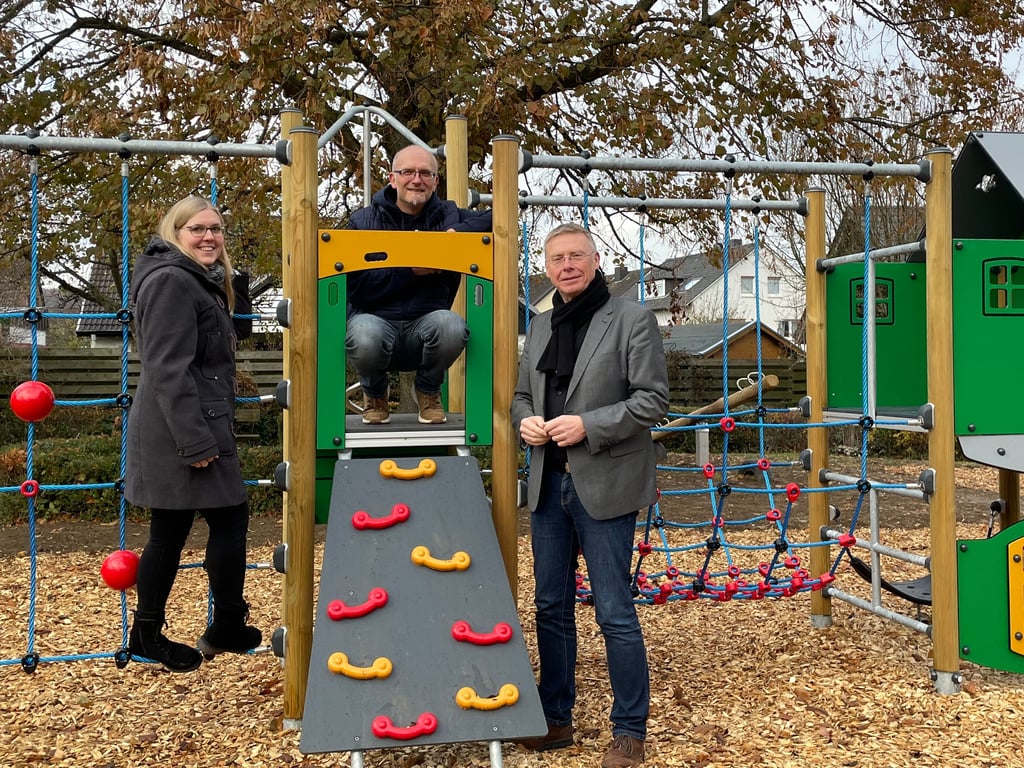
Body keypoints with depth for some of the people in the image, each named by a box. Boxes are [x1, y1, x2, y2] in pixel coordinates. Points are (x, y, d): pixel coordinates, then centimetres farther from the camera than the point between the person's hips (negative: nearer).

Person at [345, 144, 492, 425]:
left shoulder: (449, 216, 9)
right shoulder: (364, 221, 3)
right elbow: (356, 285, -7)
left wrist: (459, 233, -12)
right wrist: (409, 270, -15)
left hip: (425, 327, 1)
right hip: (376, 320, -1)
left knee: (452, 325, -34)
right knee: (363, 333, -38)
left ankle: (428, 391, 1)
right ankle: (374, 393, 2)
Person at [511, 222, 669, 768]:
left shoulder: (632, 319, -5)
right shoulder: (541, 326, 14)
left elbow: (653, 399, -10)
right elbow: (521, 393, 21)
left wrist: (588, 425, -19)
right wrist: (525, 421, -2)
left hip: (604, 486, -6)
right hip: (548, 483, 6)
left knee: (615, 613, 0)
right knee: (551, 607, 14)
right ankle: (555, 718, 28)